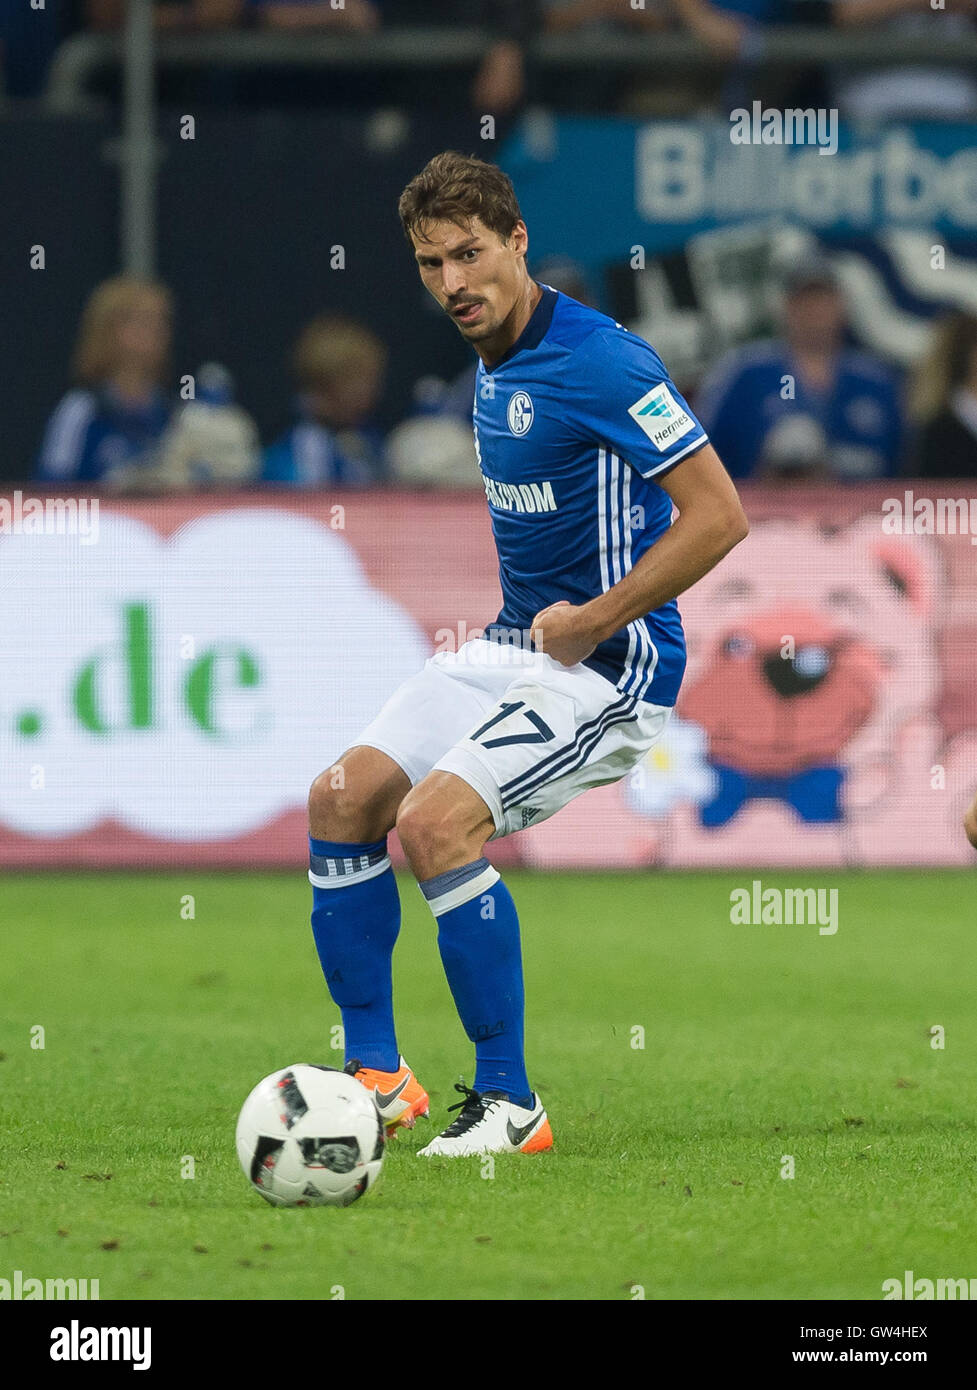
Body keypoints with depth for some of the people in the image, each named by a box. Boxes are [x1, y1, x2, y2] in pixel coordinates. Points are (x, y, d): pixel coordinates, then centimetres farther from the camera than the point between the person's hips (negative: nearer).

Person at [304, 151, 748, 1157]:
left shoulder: (597, 362, -19)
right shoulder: (494, 366, 10)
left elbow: (719, 515, -23)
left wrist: (591, 621, -20)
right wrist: (529, 617, 12)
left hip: (611, 662, -9)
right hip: (514, 646, 9)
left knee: (435, 821, -24)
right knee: (343, 798, 1)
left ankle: (507, 1101, -13)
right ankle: (375, 1074, 10)